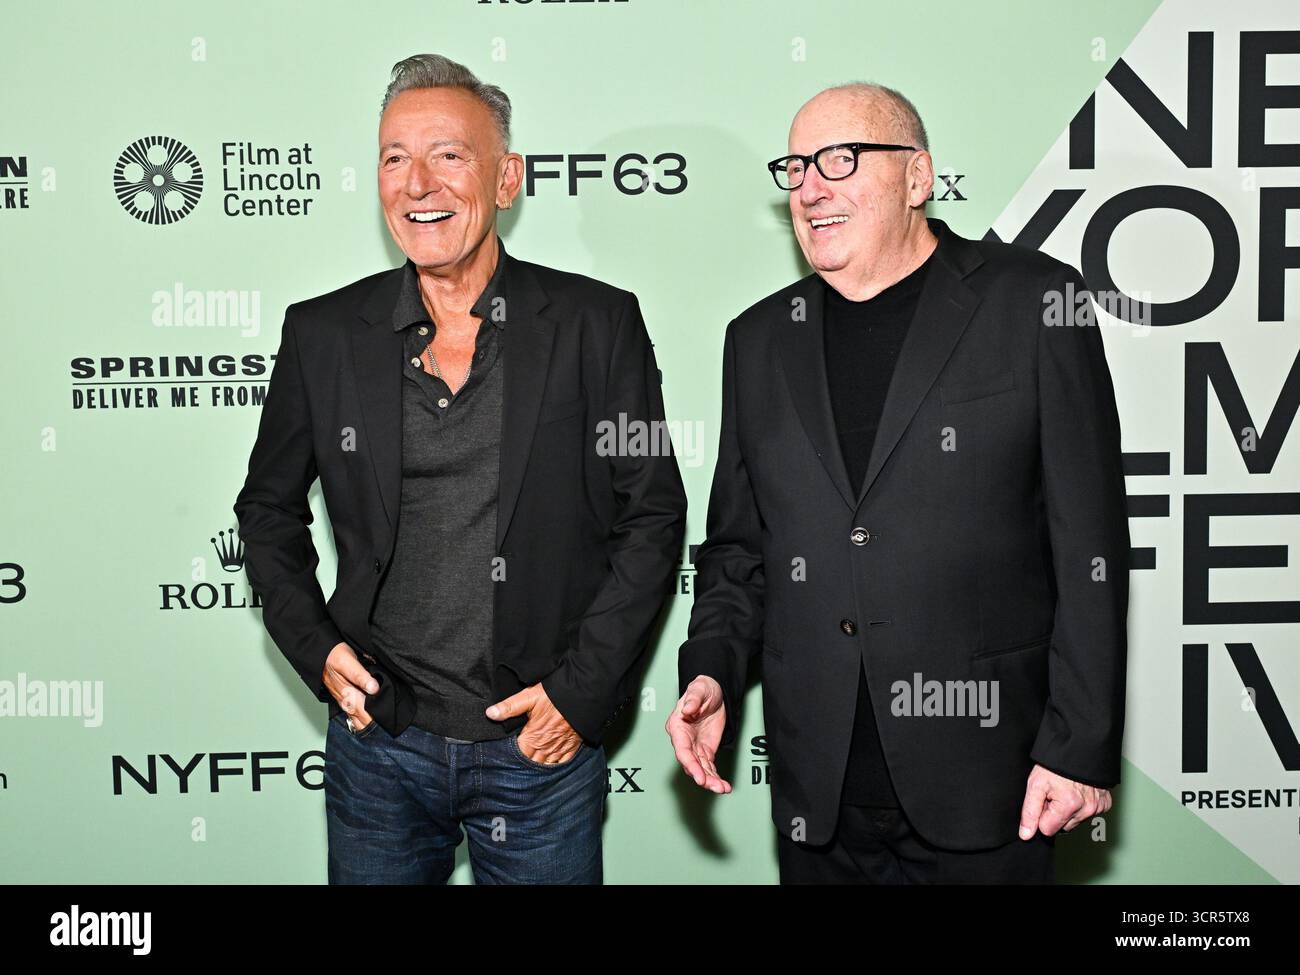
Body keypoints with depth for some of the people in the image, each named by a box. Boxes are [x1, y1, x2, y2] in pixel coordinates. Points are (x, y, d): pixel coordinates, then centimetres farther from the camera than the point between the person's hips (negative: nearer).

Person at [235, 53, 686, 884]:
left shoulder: (598, 324, -5)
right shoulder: (323, 334, 0)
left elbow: (652, 514, -3)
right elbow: (269, 508, 12)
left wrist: (583, 690, -9)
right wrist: (314, 648, -1)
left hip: (545, 745, -1)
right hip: (378, 738, 2)